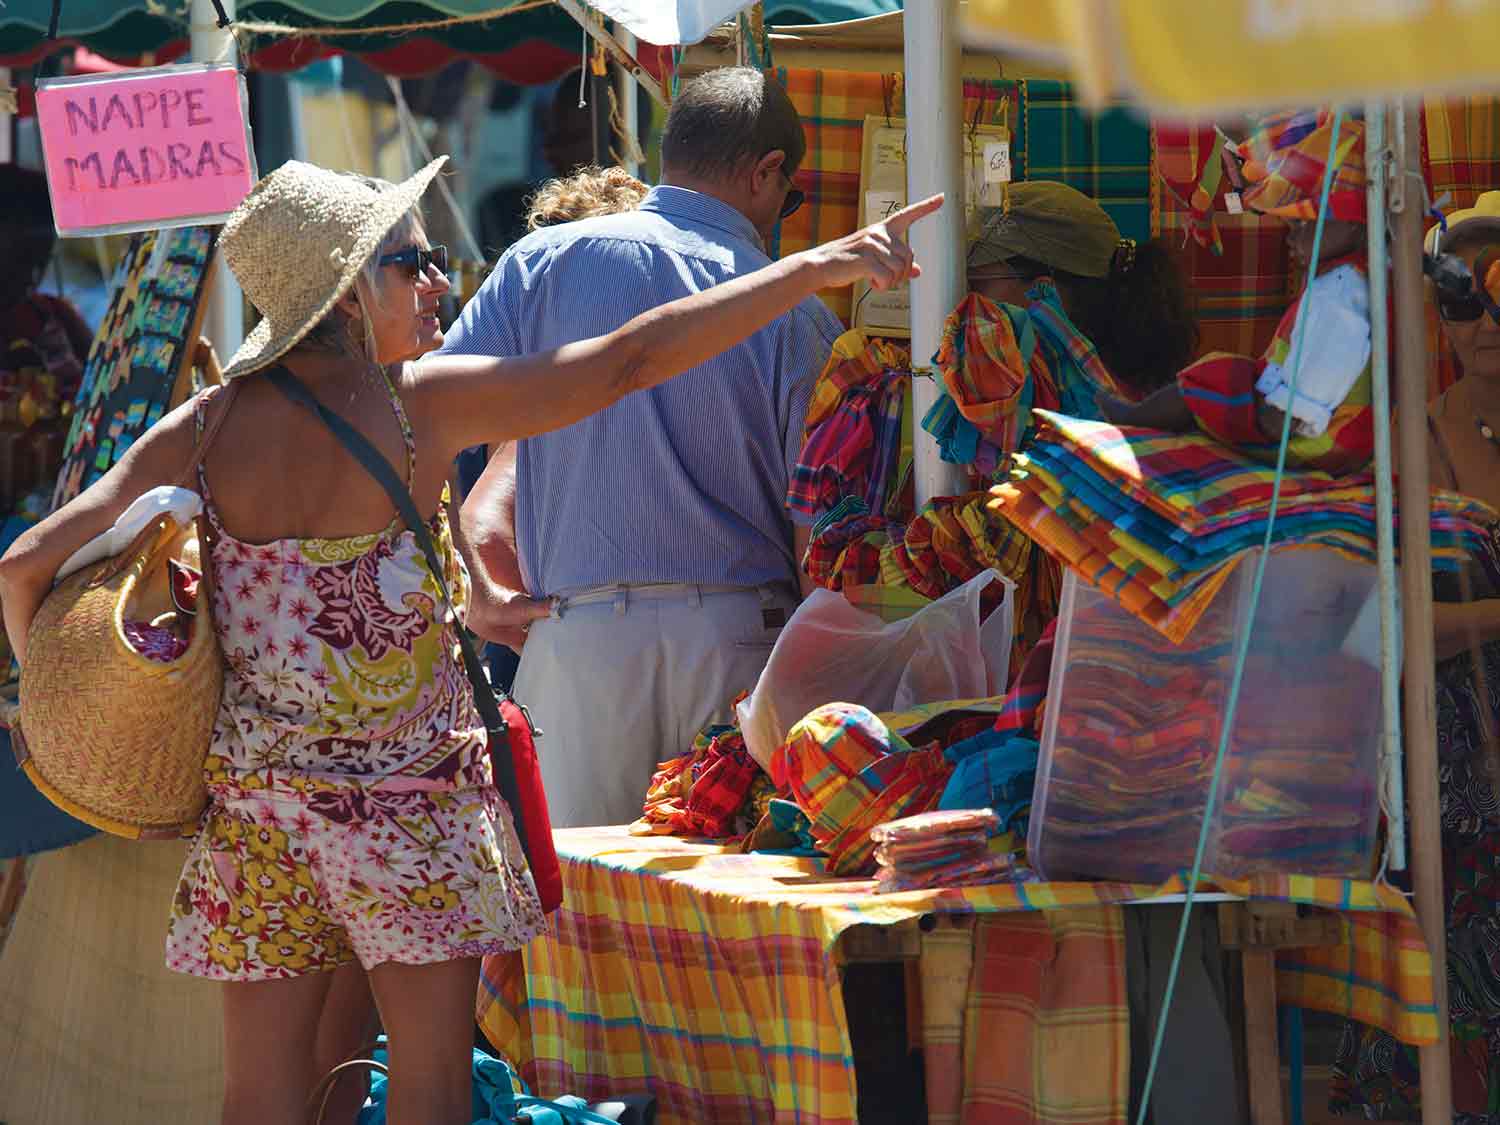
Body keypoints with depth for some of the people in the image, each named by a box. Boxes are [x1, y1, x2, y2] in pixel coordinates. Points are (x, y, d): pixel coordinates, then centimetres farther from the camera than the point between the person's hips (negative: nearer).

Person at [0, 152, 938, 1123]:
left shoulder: (206, 428, -2)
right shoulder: (420, 405, -12)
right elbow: (631, 359, -12)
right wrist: (819, 267, -8)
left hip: (255, 793, 4)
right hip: (408, 797, -4)